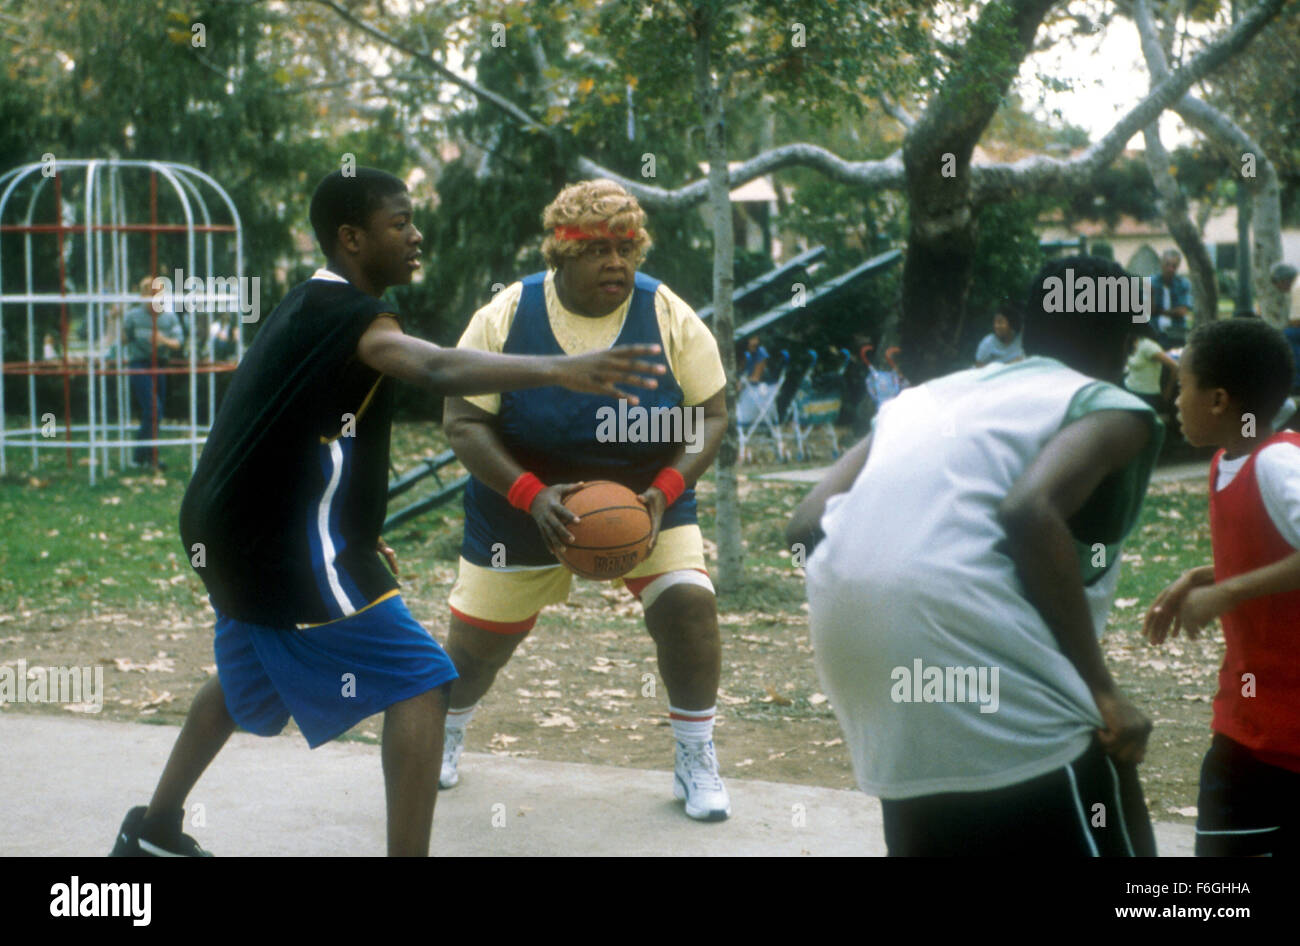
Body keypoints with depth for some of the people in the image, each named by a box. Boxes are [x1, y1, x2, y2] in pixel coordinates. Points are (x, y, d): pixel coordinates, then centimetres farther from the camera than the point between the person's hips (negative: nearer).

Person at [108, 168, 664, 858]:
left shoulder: (311, 308, 13)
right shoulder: (344, 314, -18)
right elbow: (438, 370, -38)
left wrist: (356, 536, 21)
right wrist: (560, 370, -50)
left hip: (229, 531, 11)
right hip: (289, 544, -11)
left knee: (245, 678, 32)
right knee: (419, 683, -9)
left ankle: (154, 830, 46)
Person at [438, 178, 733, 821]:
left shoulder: (669, 318, -14)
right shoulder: (505, 317, -16)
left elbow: (710, 414, -8)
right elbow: (462, 420, -16)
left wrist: (665, 490, -25)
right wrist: (531, 494, -29)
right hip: (523, 501, 0)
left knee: (688, 604, -20)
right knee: (478, 635, 7)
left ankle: (695, 761, 0)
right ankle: (446, 736, 42)